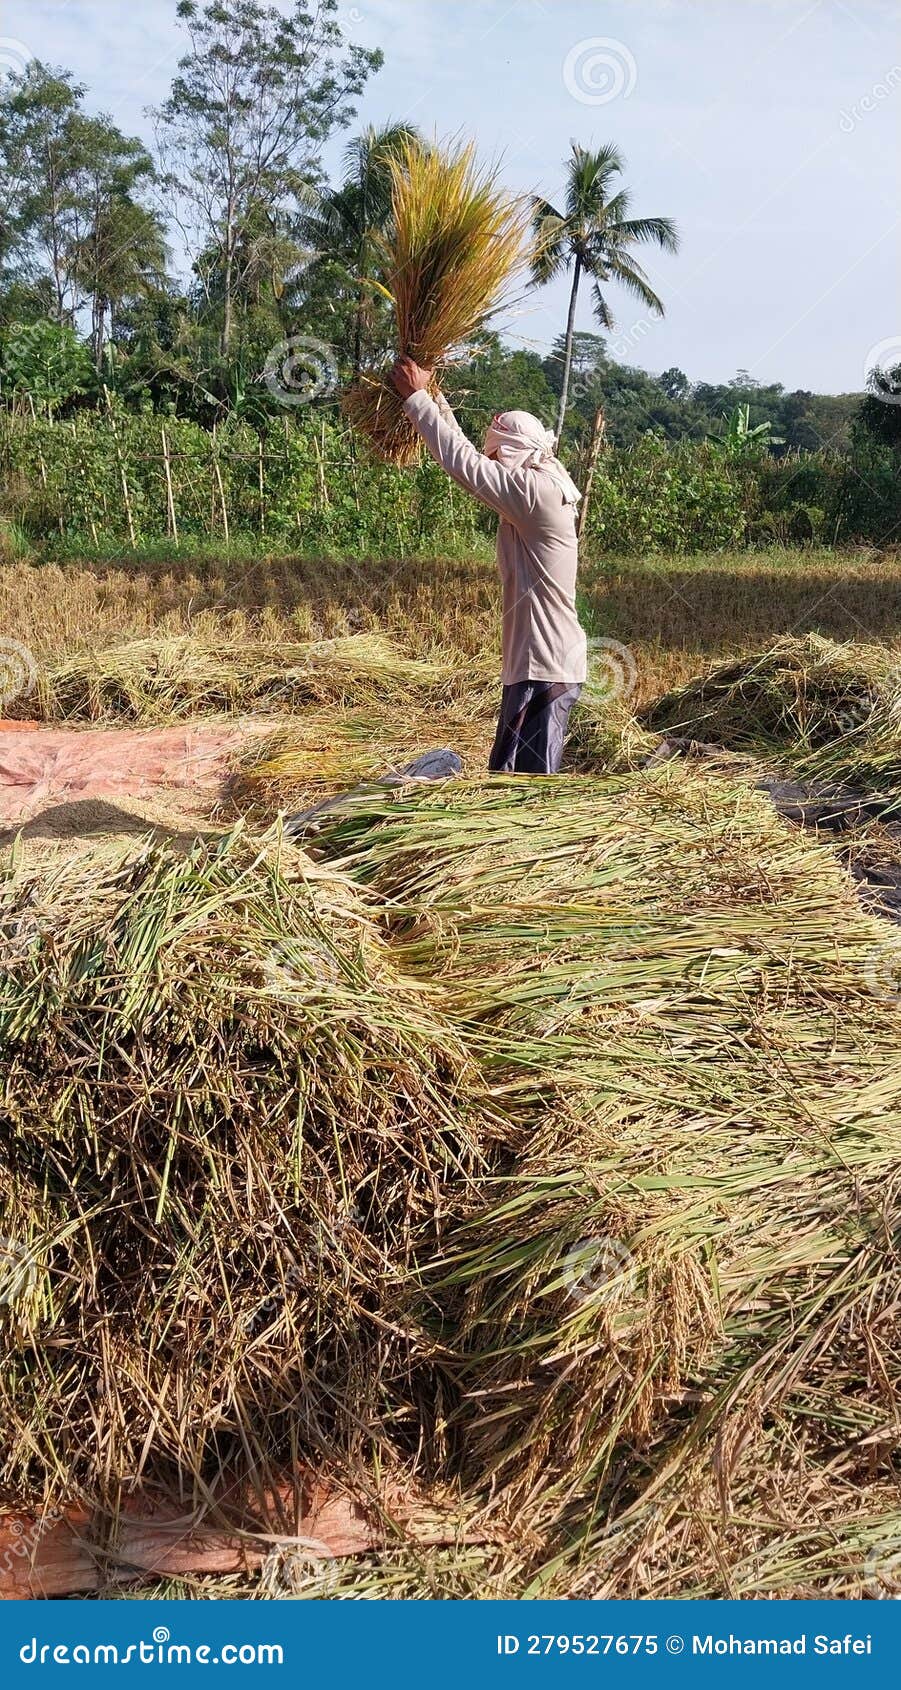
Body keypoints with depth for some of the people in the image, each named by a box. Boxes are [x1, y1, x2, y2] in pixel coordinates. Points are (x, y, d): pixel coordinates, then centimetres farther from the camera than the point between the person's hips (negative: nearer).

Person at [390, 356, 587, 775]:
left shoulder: (537, 490, -16)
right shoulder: (537, 488, 13)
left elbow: (462, 461, -15)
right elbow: (469, 456, 20)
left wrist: (417, 397, -6)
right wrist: (435, 398, 18)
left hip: (545, 669, -10)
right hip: (535, 662, 10)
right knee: (508, 774, 17)